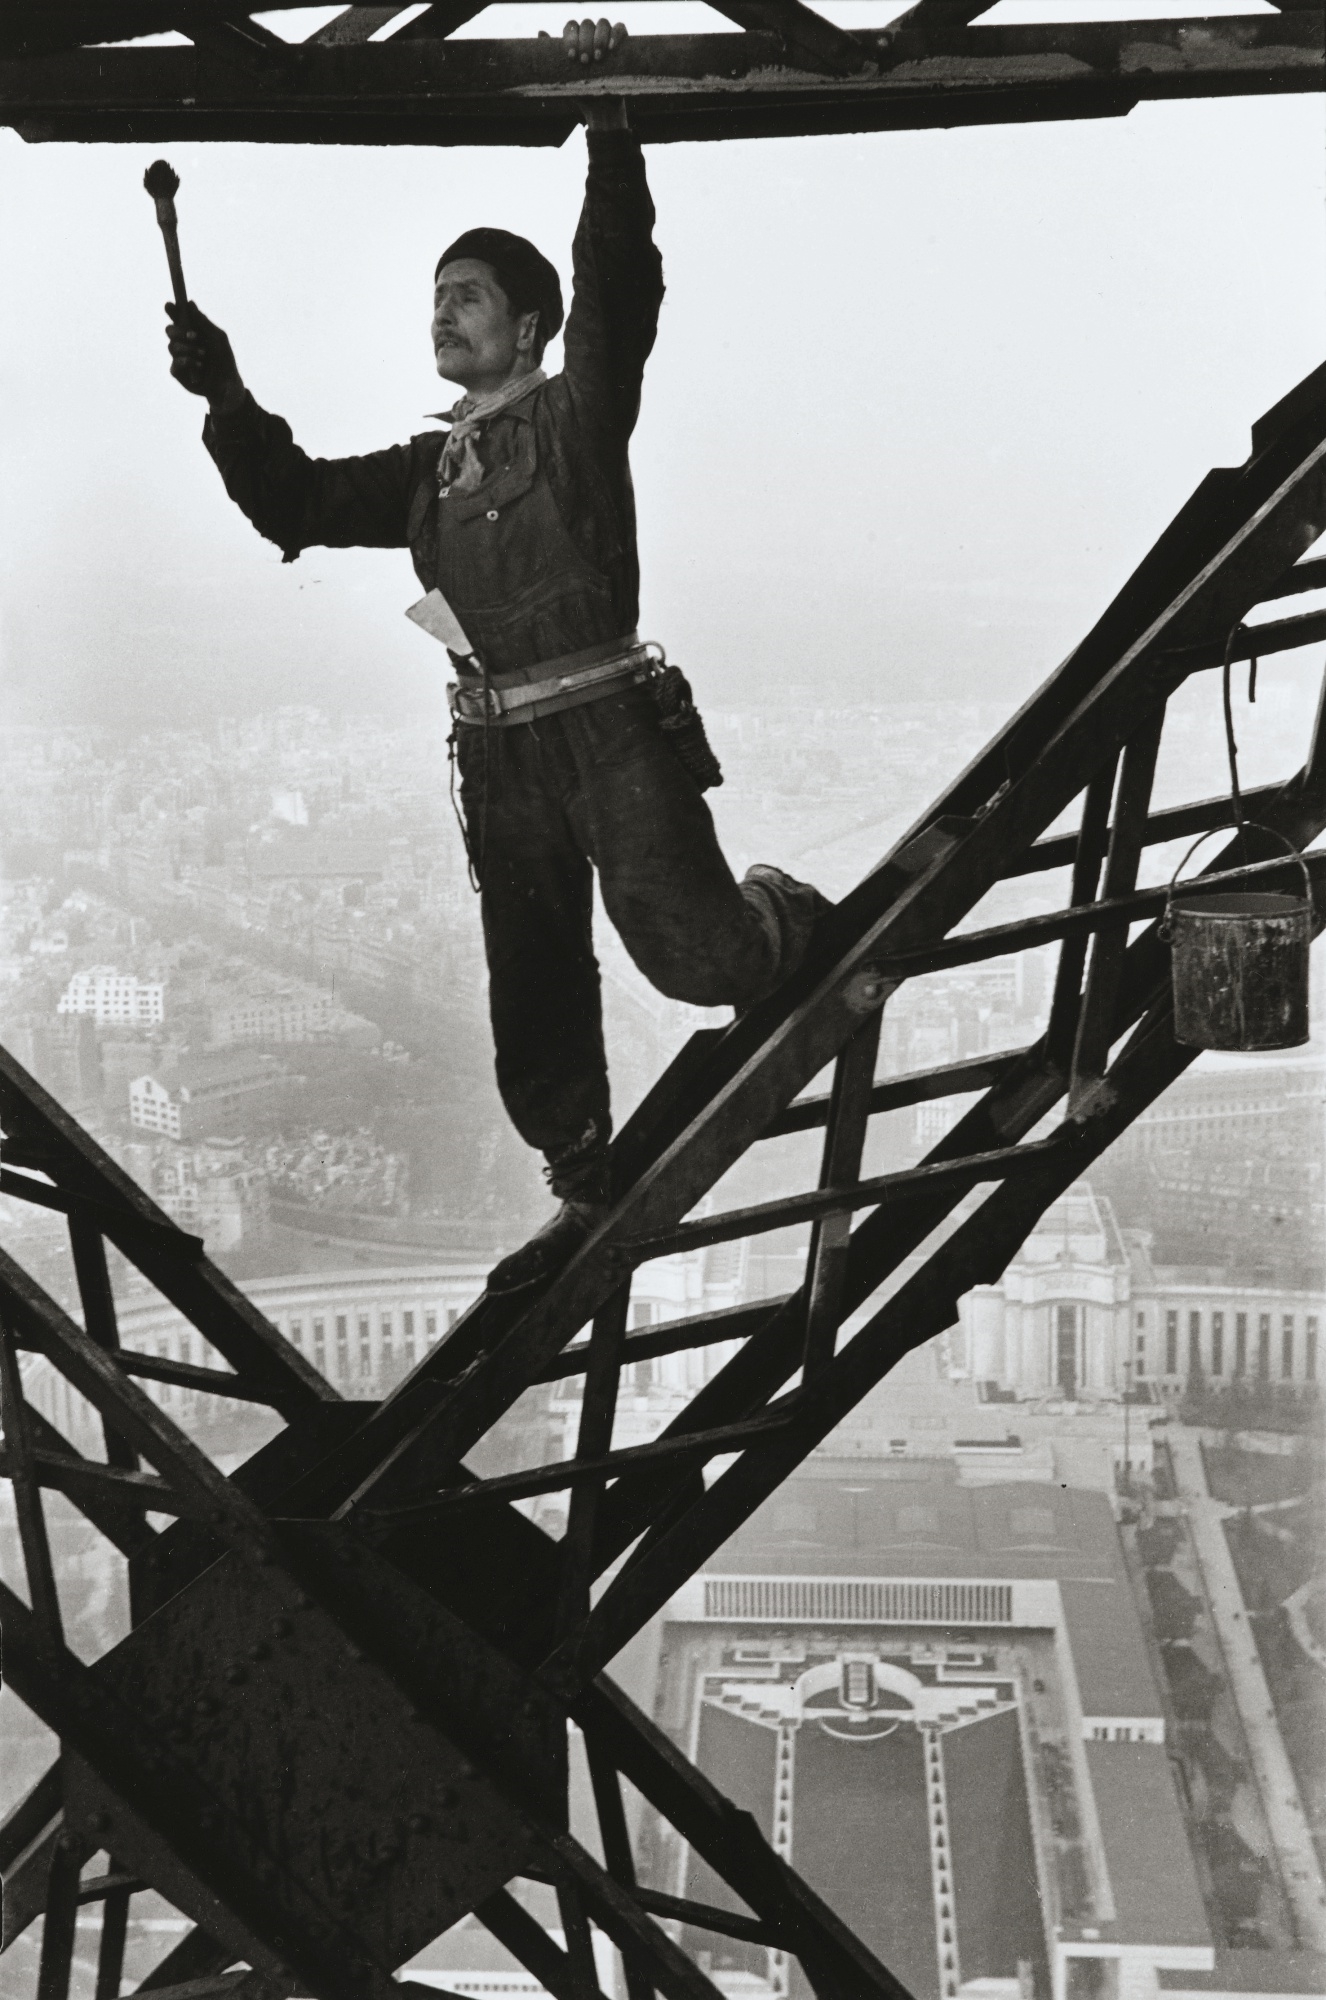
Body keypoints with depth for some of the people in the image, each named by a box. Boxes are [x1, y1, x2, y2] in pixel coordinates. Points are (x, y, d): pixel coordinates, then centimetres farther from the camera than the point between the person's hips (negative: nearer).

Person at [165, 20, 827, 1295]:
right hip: (499, 758, 6)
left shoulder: (582, 413, 0)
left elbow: (617, 277, -14)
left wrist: (607, 123, -21)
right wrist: (228, 405, 2)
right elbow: (300, 502, 15)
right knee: (533, 1001, 9)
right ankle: (584, 1197, 25)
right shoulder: (427, 471, 17)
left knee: (693, 959, -13)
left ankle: (784, 920, 23)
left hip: (608, 728, -6)